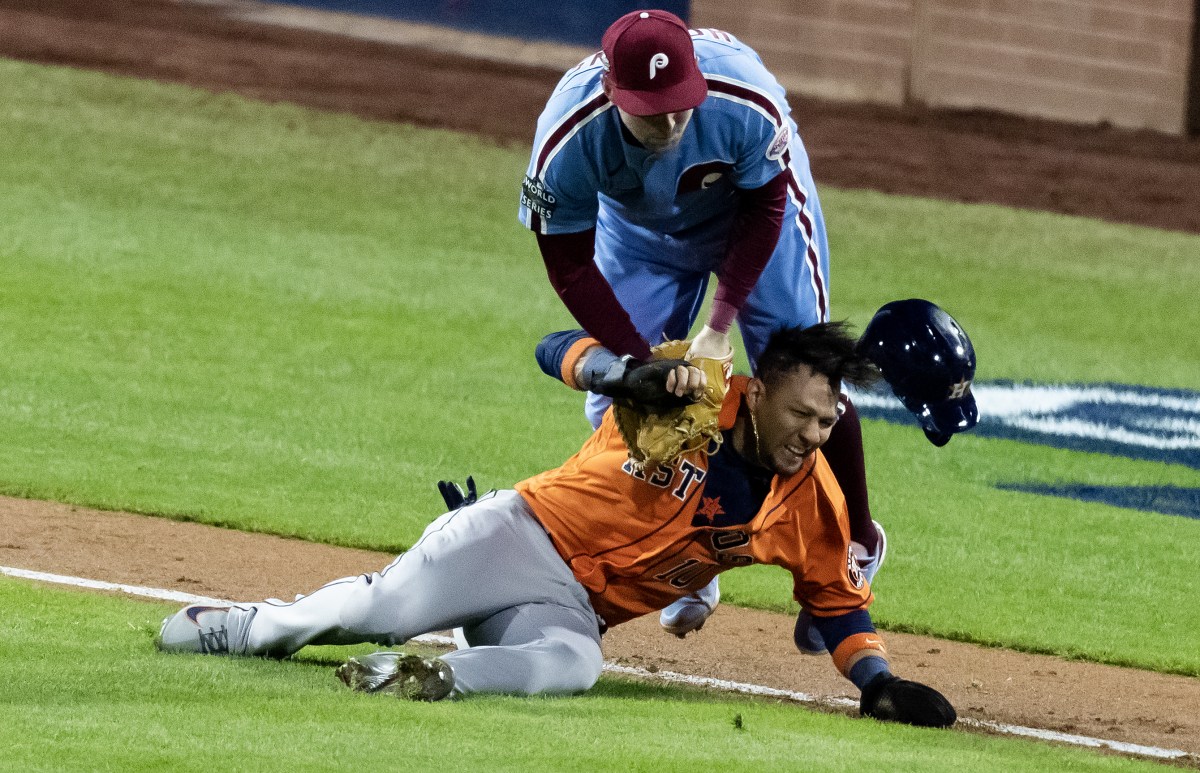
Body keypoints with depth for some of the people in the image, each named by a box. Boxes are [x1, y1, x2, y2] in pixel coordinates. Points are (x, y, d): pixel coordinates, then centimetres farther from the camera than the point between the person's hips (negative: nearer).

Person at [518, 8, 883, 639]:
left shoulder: (748, 106, -41)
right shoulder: (568, 139, -39)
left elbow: (764, 212, -21)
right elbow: (569, 265, -26)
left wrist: (719, 326, -27)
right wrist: (642, 362, -33)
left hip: (756, 198, -2)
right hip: (640, 231, 2)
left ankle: (854, 547, 13)